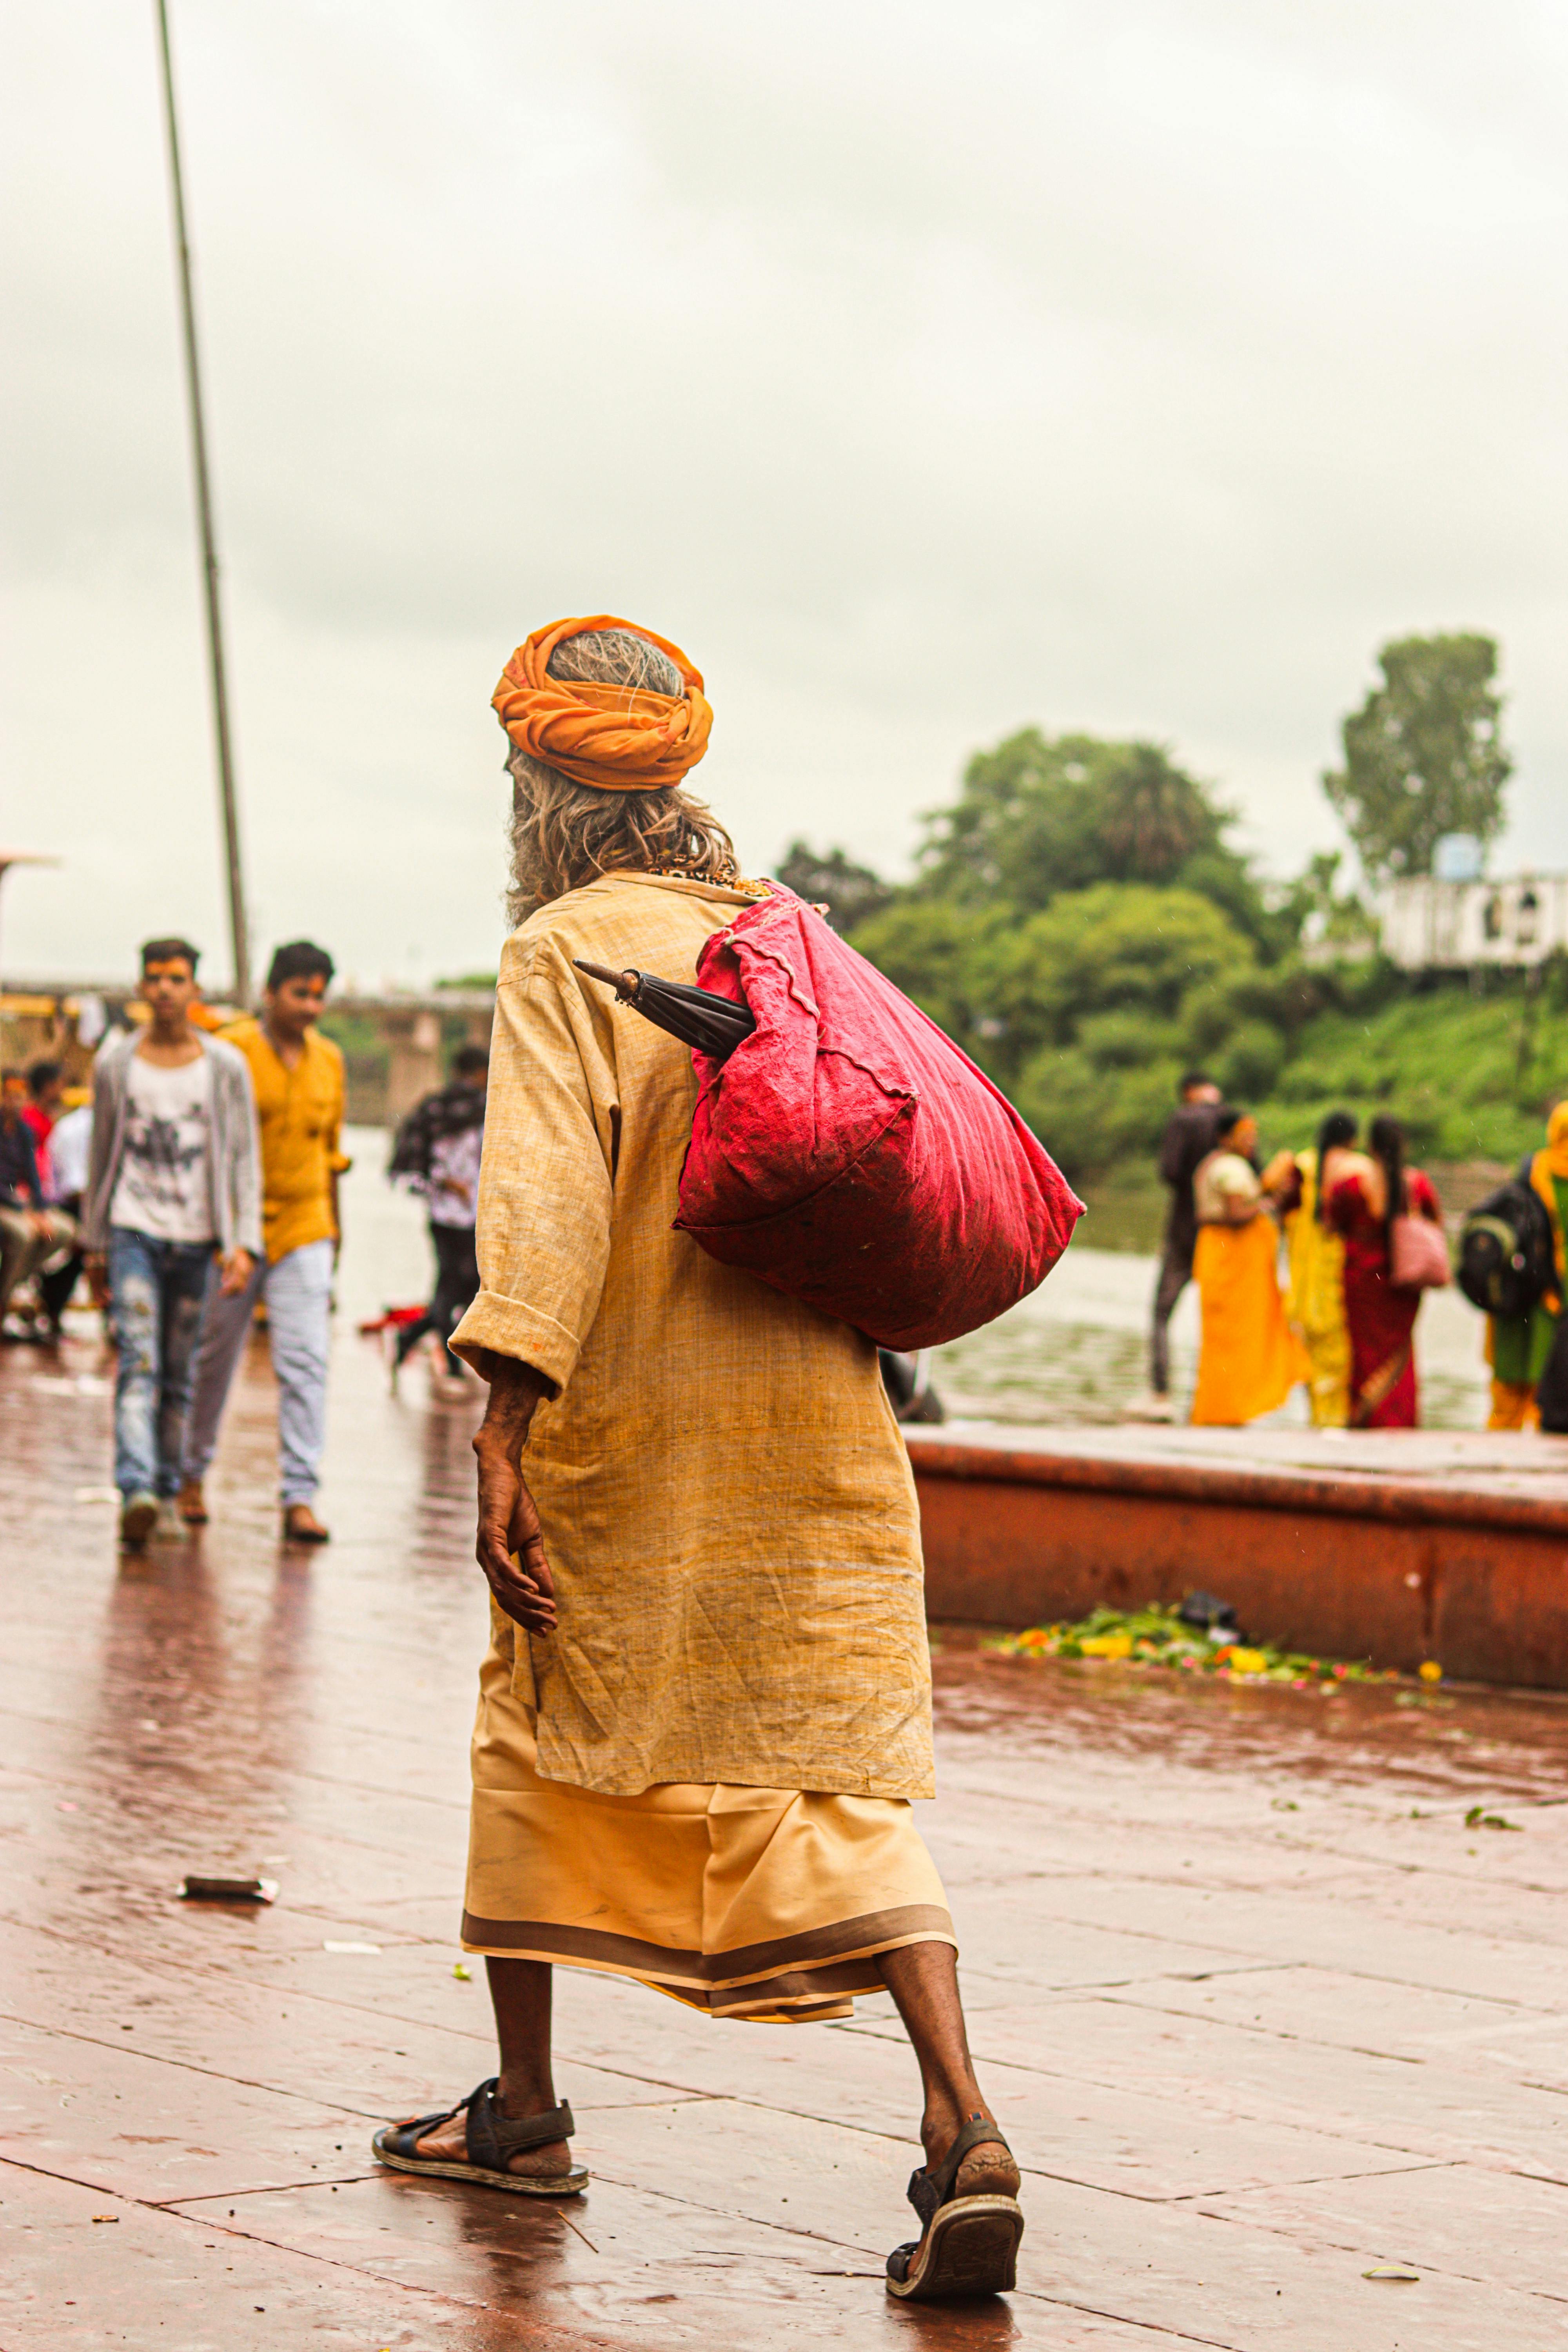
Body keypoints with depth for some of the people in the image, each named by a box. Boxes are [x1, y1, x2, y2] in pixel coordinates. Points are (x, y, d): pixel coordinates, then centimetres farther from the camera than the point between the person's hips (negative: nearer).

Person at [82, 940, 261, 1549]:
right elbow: (102, 1156, 11)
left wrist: (244, 1244, -9)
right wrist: (95, 1245, 13)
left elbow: (244, 1160, 1)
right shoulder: (115, 1063, 4)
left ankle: (165, 1490, 17)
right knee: (139, 1363, -15)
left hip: (197, 1240, 1)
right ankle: (135, 1493, -27)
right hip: (134, 1230, -1)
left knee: (180, 1377, 6)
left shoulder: (226, 1067, 1)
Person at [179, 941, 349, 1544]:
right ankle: (192, 1476, 28)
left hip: (304, 1232, 3)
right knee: (213, 1359, 8)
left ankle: (300, 1498, -9)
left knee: (306, 1364, -8)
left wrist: (333, 1232, 19)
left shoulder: (329, 1060, 8)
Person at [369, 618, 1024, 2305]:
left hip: (629, 1427, -4)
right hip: (823, 1430, 5)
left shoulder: (565, 954, -7)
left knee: (541, 1732, 16)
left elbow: (548, 1195, -19)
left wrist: (504, 1432, -23)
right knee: (844, 1775, 2)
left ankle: (524, 2108, 25)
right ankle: (961, 2124, -16)